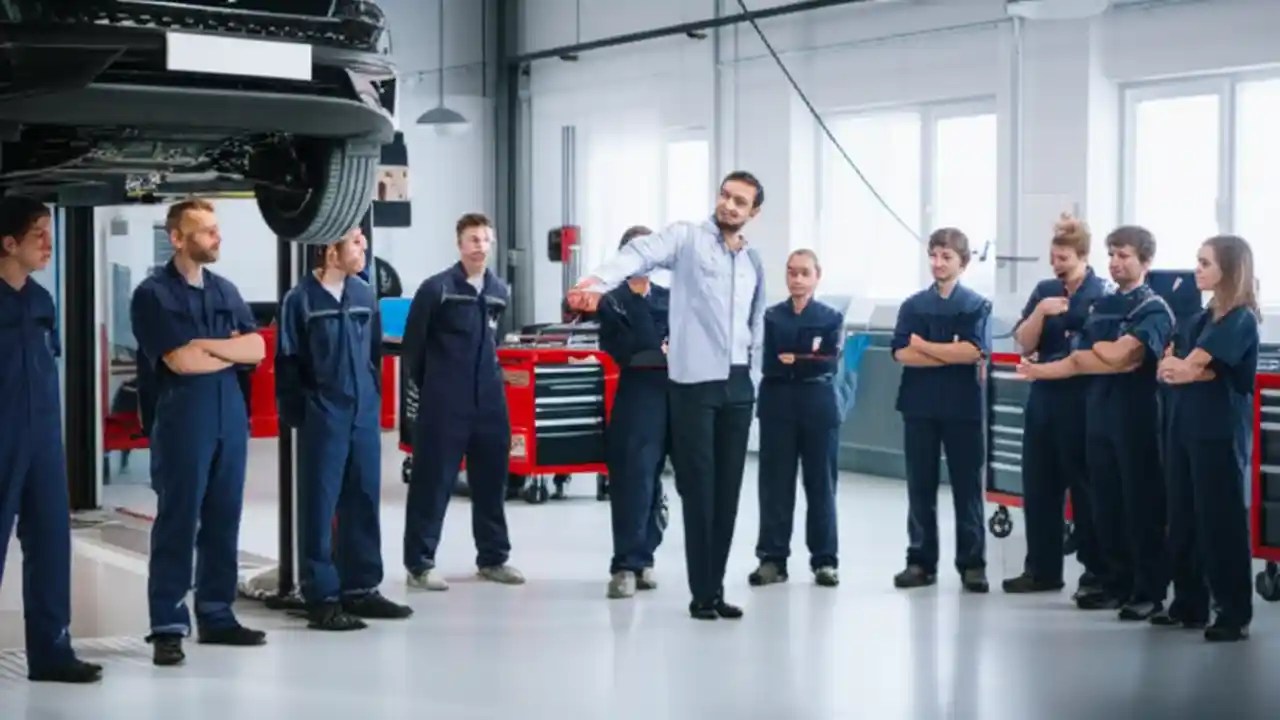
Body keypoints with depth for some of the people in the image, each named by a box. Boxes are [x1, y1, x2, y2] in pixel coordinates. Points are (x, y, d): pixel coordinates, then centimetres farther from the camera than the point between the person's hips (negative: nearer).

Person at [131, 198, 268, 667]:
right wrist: (233, 351, -2)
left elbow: (257, 349, 4)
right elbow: (180, 360, -15)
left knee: (224, 522, 9)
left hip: (231, 418, 6)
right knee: (177, 523, -4)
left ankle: (217, 615, 17)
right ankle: (168, 626, -1)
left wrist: (205, 345, -10)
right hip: (182, 421, -6)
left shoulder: (226, 290, 14)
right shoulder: (153, 294, -5)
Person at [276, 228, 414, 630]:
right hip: (323, 420, -5)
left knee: (364, 504, 10)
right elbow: (287, 364, -5)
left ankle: (361, 589, 20)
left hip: (364, 417, 5)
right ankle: (321, 599, 3)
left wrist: (373, 400, 13)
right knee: (319, 509, -1)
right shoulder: (301, 300, -7)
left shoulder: (365, 295, 8)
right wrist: (295, 414, -6)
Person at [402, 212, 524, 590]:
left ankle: (492, 557, 23)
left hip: (489, 400, 5)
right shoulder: (436, 289, -8)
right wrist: (431, 387, 4)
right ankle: (419, 562, 5)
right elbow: (413, 346, -3)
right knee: (433, 480, -1)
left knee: (491, 478, 11)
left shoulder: (500, 291, 8)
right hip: (444, 402, -5)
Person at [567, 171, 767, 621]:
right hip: (694, 381, -5)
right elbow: (639, 254, -21)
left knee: (727, 491, 8)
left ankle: (716, 588, 16)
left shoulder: (753, 262, 16)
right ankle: (702, 593, 3)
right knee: (698, 489, -4)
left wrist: (751, 376, 11)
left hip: (737, 384, 5)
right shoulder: (686, 238, -2)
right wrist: (599, 281, -40)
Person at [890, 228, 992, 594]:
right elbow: (902, 354, -6)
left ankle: (972, 564, 8)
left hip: (963, 407, -2)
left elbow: (973, 351, -13)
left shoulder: (977, 305, 1)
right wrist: (951, 355, -12)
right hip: (920, 405, 2)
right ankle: (920, 561, 12)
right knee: (920, 487, 5)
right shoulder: (913, 305, 6)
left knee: (967, 487, 2)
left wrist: (924, 345, -7)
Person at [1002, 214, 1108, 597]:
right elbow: (1024, 345, 4)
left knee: (1085, 487, 0)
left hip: (1083, 403, -5)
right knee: (1038, 486, 8)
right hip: (1044, 399, 6)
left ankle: (1097, 572, 9)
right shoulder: (1045, 290, 9)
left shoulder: (1102, 294, -7)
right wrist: (1040, 312, -11)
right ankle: (1041, 569, 18)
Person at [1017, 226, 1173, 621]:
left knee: (1142, 506, -2)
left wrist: (1096, 349, -2)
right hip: (1099, 415, 7)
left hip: (1137, 419, -6)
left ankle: (1150, 591, 4)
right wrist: (1040, 370, -4)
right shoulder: (1101, 305, 13)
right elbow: (1079, 361, 11)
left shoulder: (1154, 309, -7)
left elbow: (1120, 354, -21)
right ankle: (1118, 584, 19)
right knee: (1106, 506, 10)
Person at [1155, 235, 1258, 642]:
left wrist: (1188, 370, 2)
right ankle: (1190, 604, 19)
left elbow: (1190, 366, -17)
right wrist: (1195, 373, -12)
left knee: (1221, 520, -5)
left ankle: (1235, 614, 0)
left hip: (1220, 432, -8)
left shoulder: (1240, 319, -11)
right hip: (1185, 426, 8)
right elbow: (1167, 368, 6)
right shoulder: (1204, 317, 15)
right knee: (1183, 518, 10)